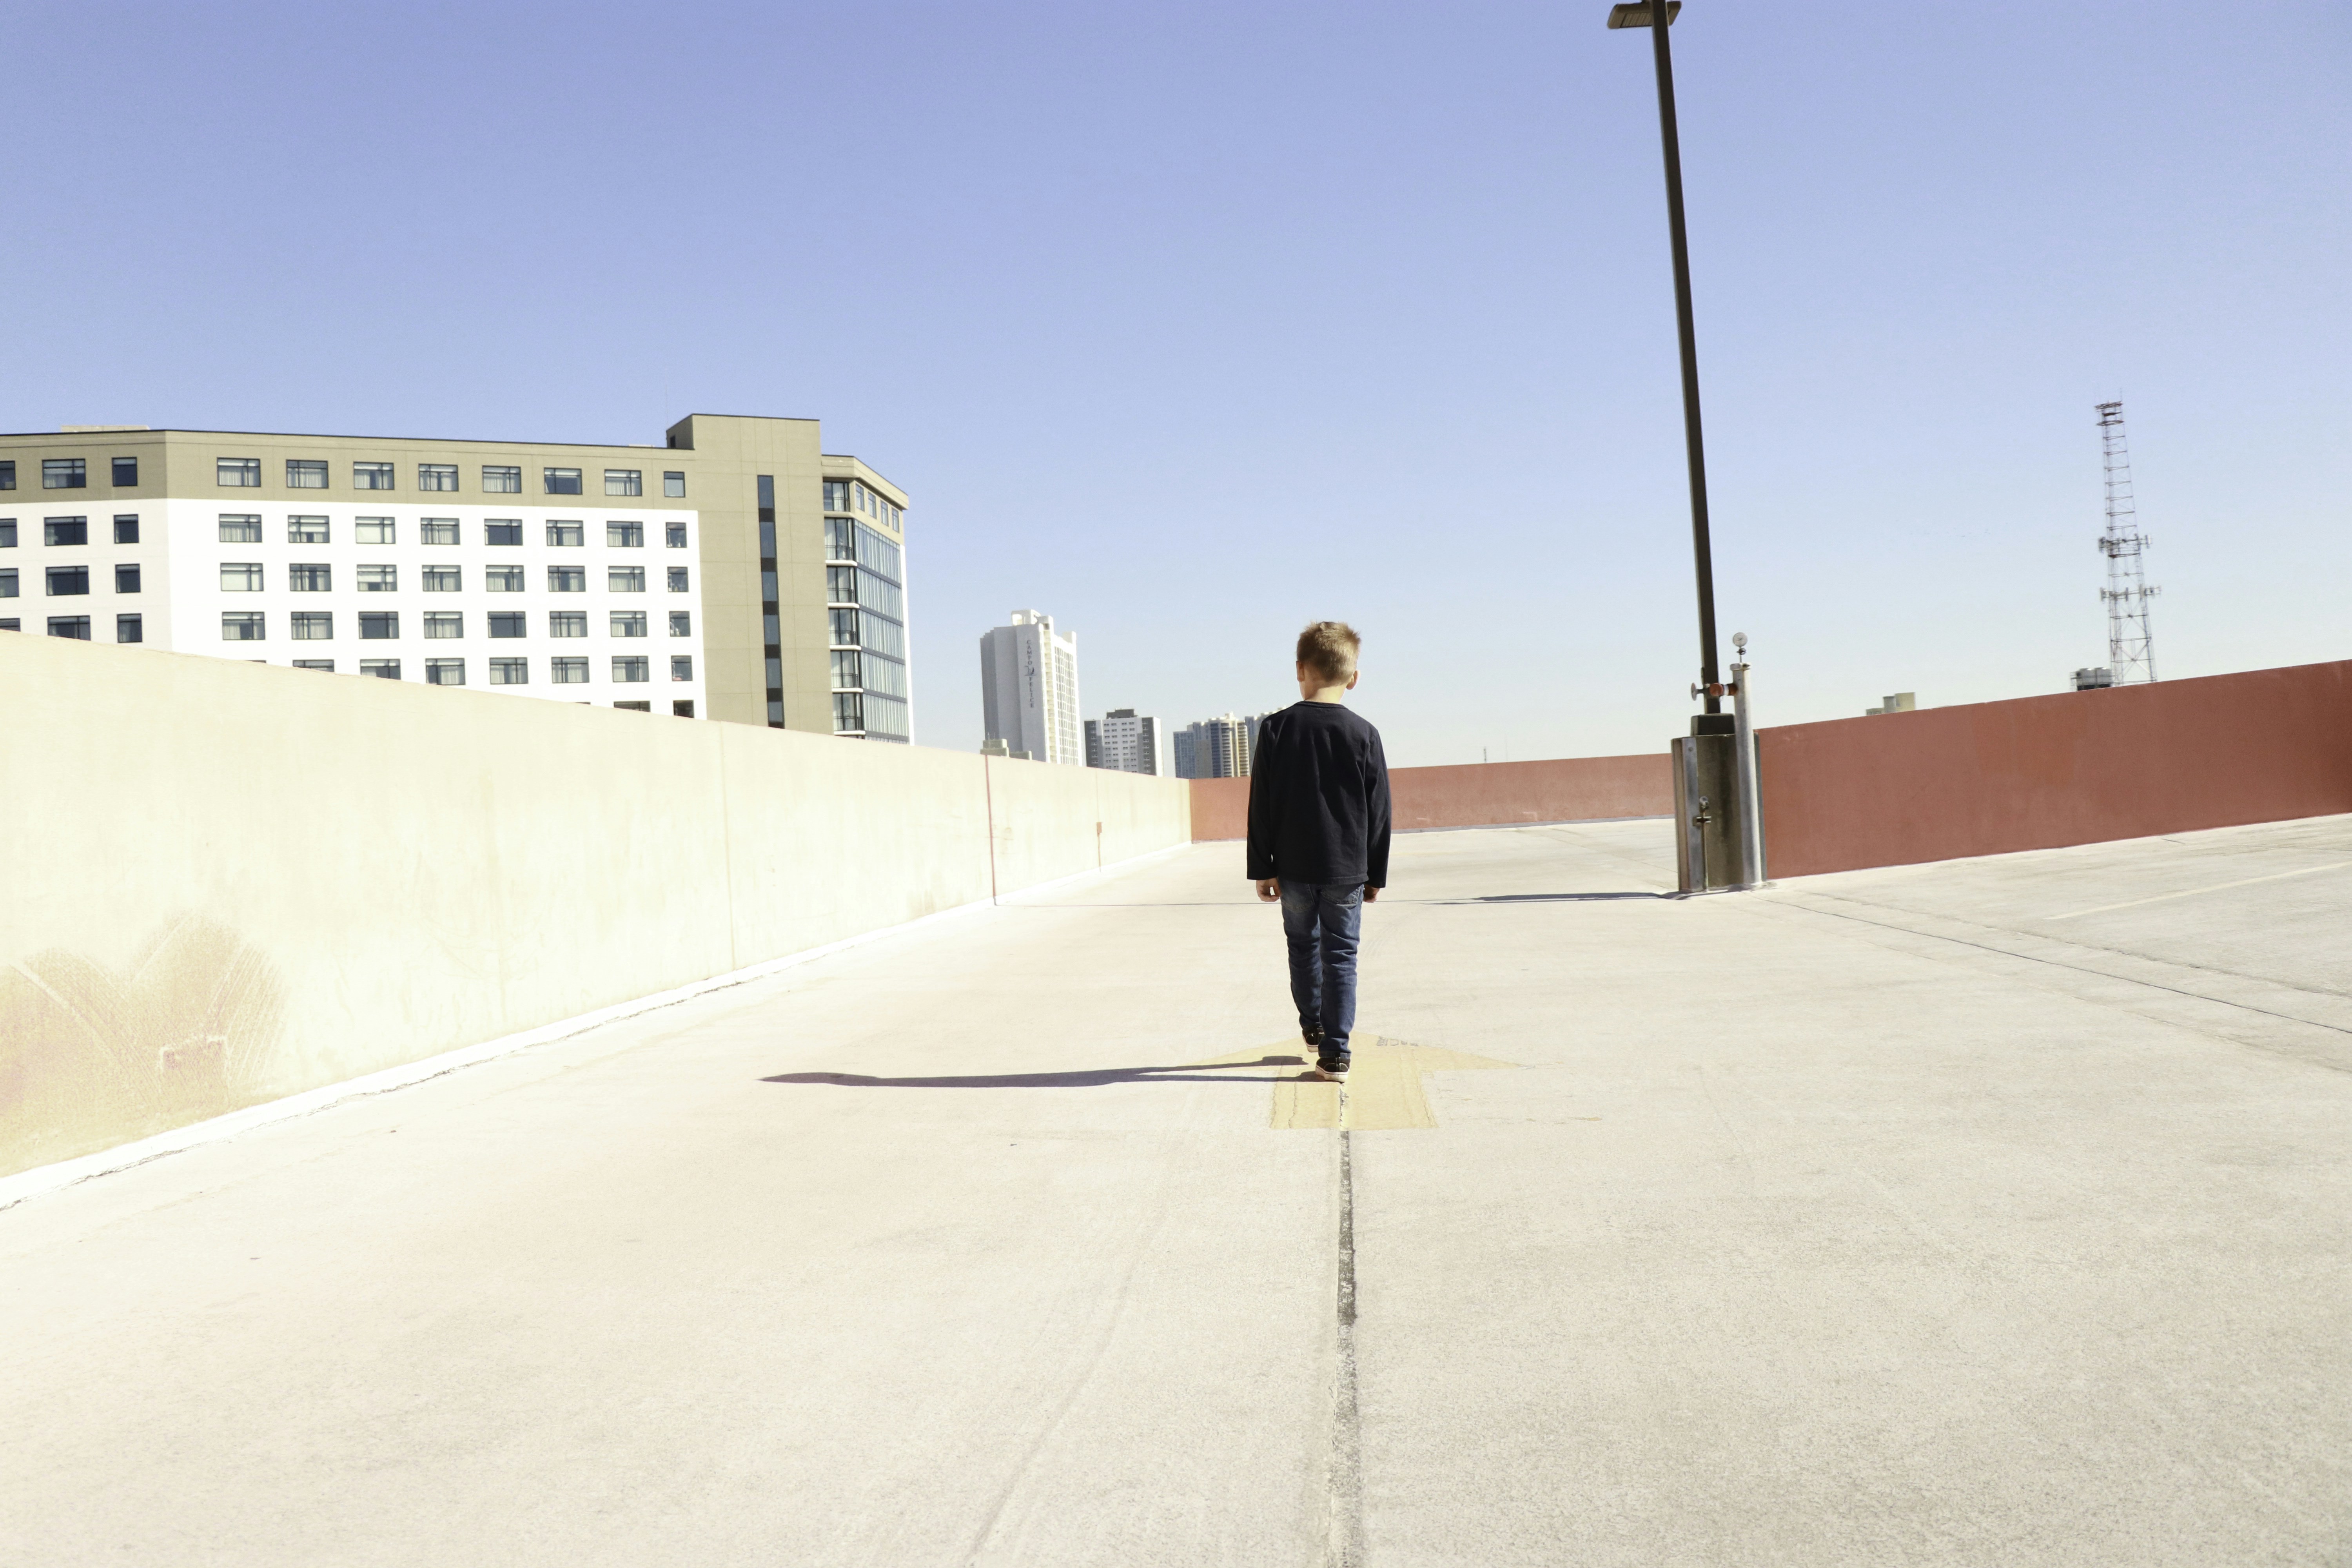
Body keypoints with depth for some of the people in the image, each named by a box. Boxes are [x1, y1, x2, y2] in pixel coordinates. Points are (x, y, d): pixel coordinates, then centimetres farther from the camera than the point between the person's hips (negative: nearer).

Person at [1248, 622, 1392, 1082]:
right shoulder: (1364, 735, -4)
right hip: (1347, 869, -1)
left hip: (1294, 867, 1)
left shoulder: (1276, 728, -4)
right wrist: (1375, 873, 10)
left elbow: (1261, 807, -3)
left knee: (1303, 944, 21)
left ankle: (1313, 1025, 33)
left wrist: (1262, 868, 3)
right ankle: (1335, 1052, 1)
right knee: (1341, 956, 4)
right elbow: (1380, 813, 1)